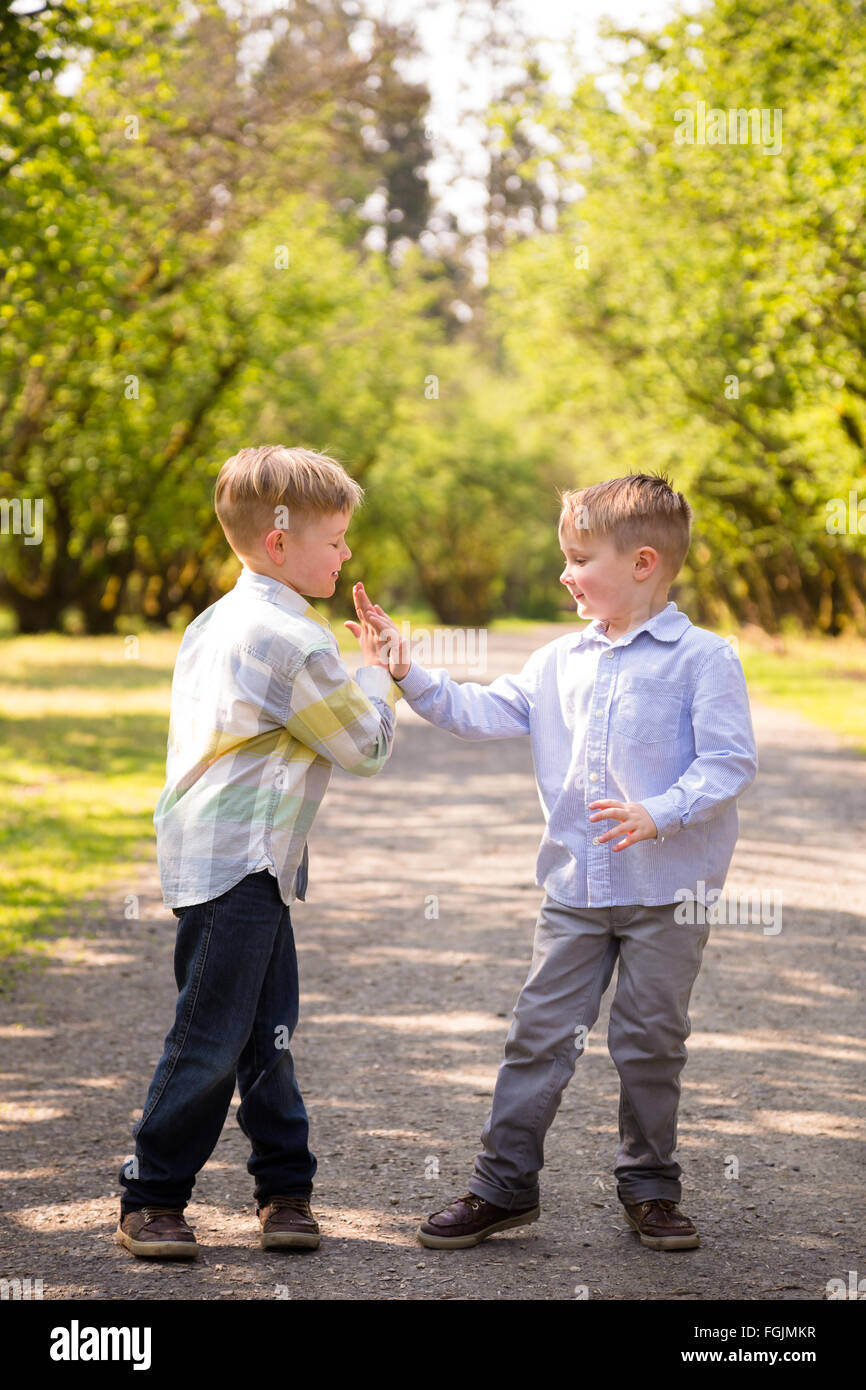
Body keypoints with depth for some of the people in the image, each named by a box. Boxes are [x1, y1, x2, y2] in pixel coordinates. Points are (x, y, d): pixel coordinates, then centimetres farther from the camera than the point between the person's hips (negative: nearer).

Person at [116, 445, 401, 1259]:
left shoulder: (214, 622, 12)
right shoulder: (294, 641, -16)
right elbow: (366, 748, -8)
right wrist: (377, 672, 9)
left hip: (213, 850, 10)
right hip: (236, 864, -10)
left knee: (265, 1030, 12)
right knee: (210, 1039, -4)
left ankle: (284, 1186, 18)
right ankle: (151, 1199, 4)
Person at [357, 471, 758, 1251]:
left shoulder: (703, 658, -8)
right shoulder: (562, 661, 10)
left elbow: (730, 761, -12)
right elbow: (482, 713, 13)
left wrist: (660, 814, -24)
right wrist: (408, 672, 3)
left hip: (669, 893, -4)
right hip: (575, 890, 5)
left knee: (651, 1042, 6)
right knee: (540, 1033, 5)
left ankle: (650, 1187, 22)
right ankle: (504, 1183, 12)